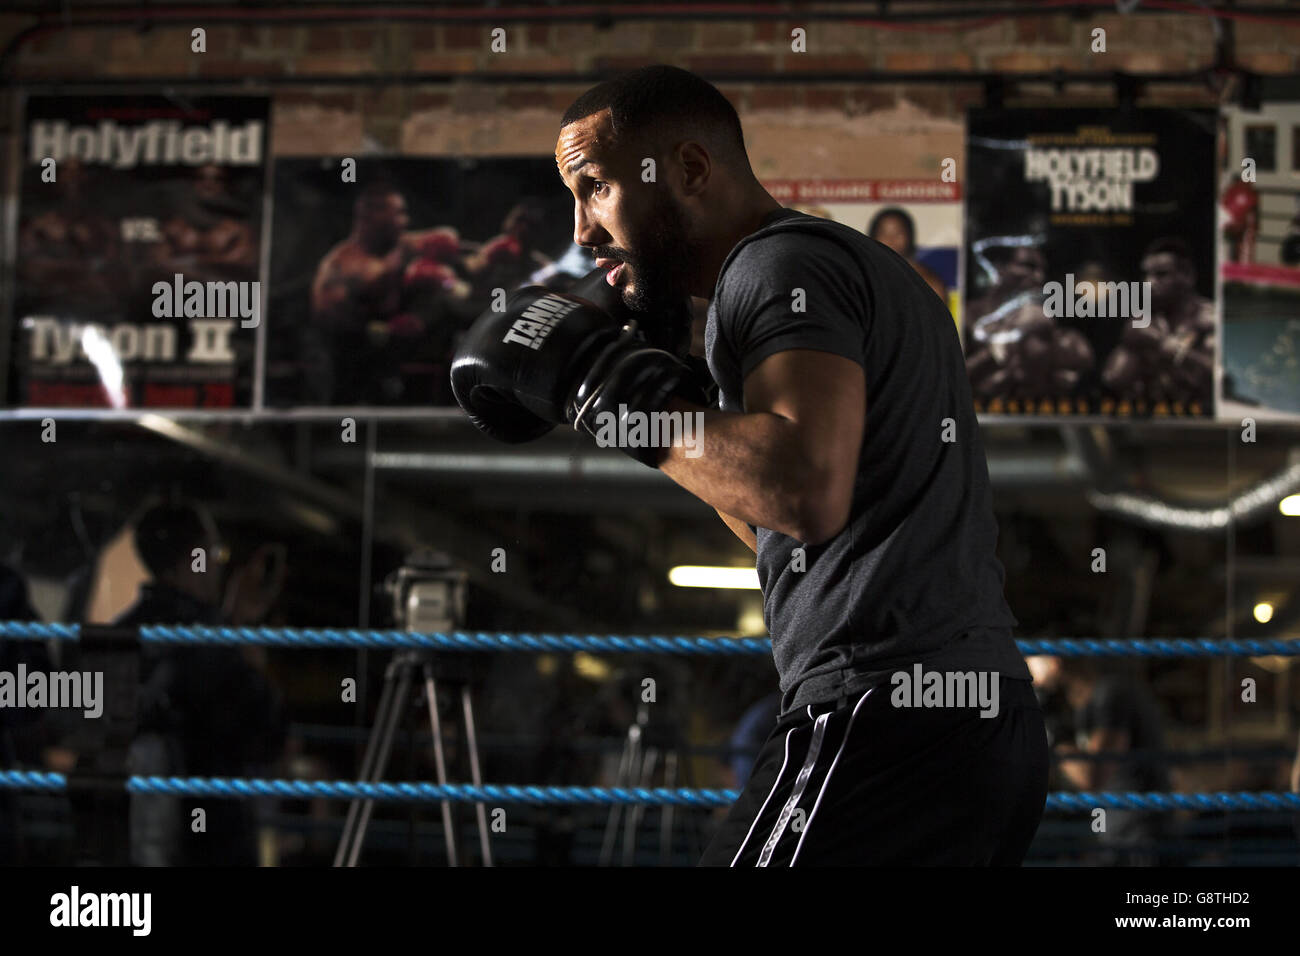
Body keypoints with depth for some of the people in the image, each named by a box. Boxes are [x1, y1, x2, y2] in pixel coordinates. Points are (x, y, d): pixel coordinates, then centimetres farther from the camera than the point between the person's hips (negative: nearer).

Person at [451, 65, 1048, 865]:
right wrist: (660, 393, 22)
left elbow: (810, 491, -25)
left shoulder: (778, 265, -7)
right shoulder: (864, 267, 23)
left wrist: (607, 381, -15)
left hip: (882, 732, -10)